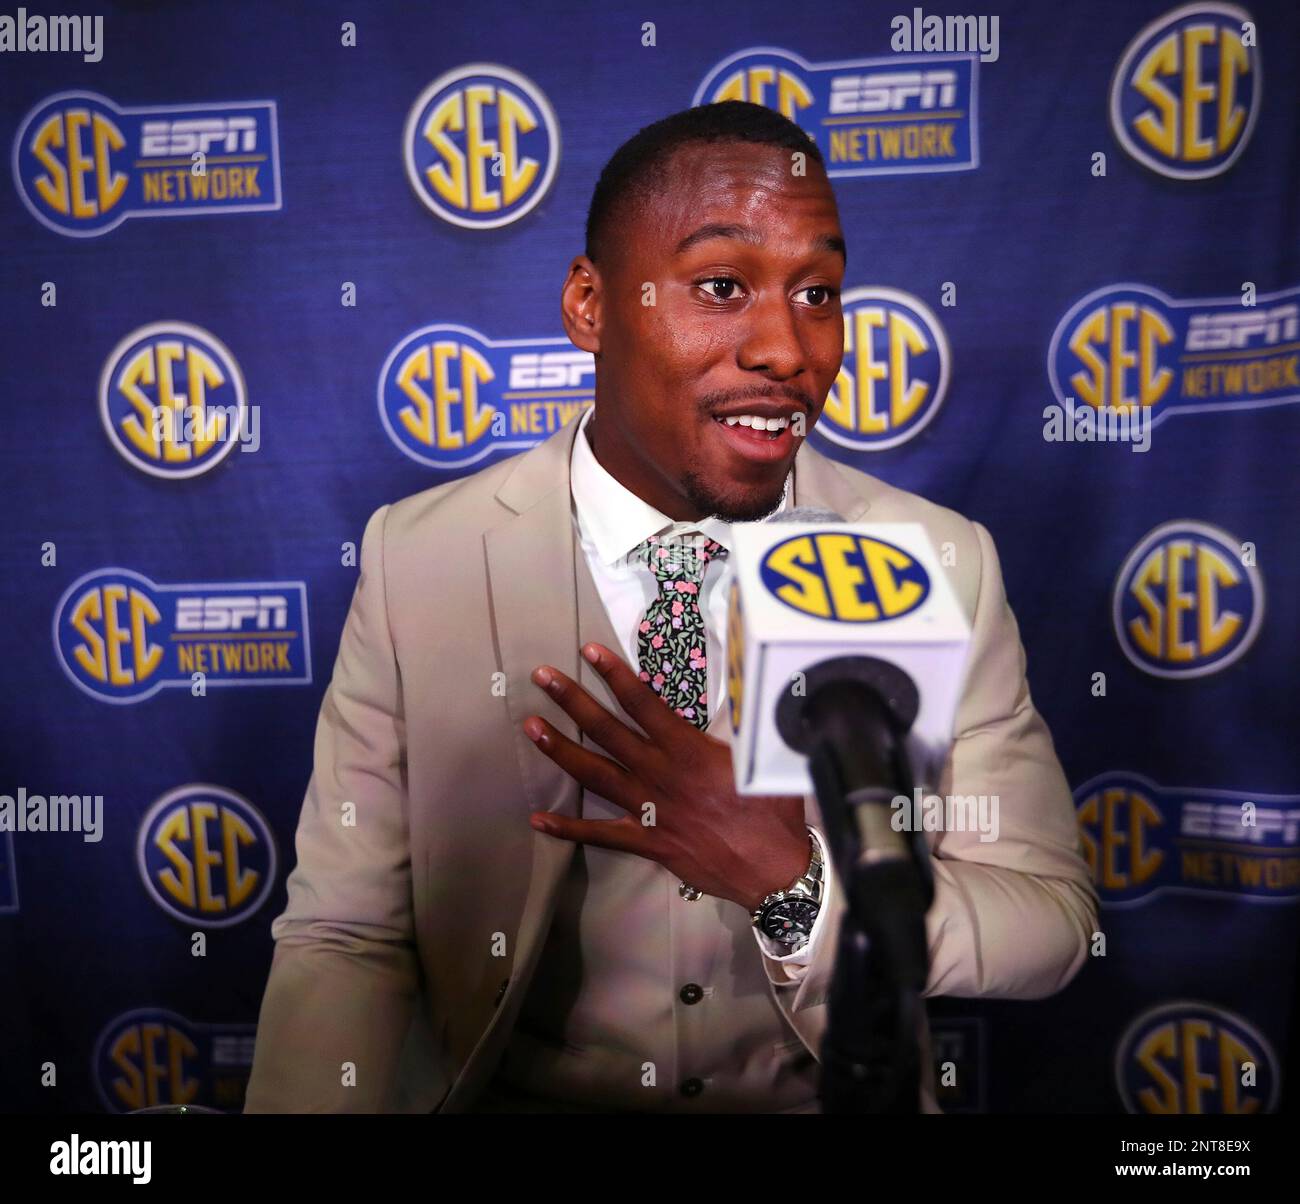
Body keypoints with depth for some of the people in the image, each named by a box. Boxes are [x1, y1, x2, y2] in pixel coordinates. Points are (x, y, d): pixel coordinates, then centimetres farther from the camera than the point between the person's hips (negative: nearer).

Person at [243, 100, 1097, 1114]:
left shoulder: (946, 567, -9)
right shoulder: (416, 560, -10)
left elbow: (1054, 918, -5)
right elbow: (343, 940, -7)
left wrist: (795, 882, -21)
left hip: (832, 1095, 2)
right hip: (512, 1094, -1)